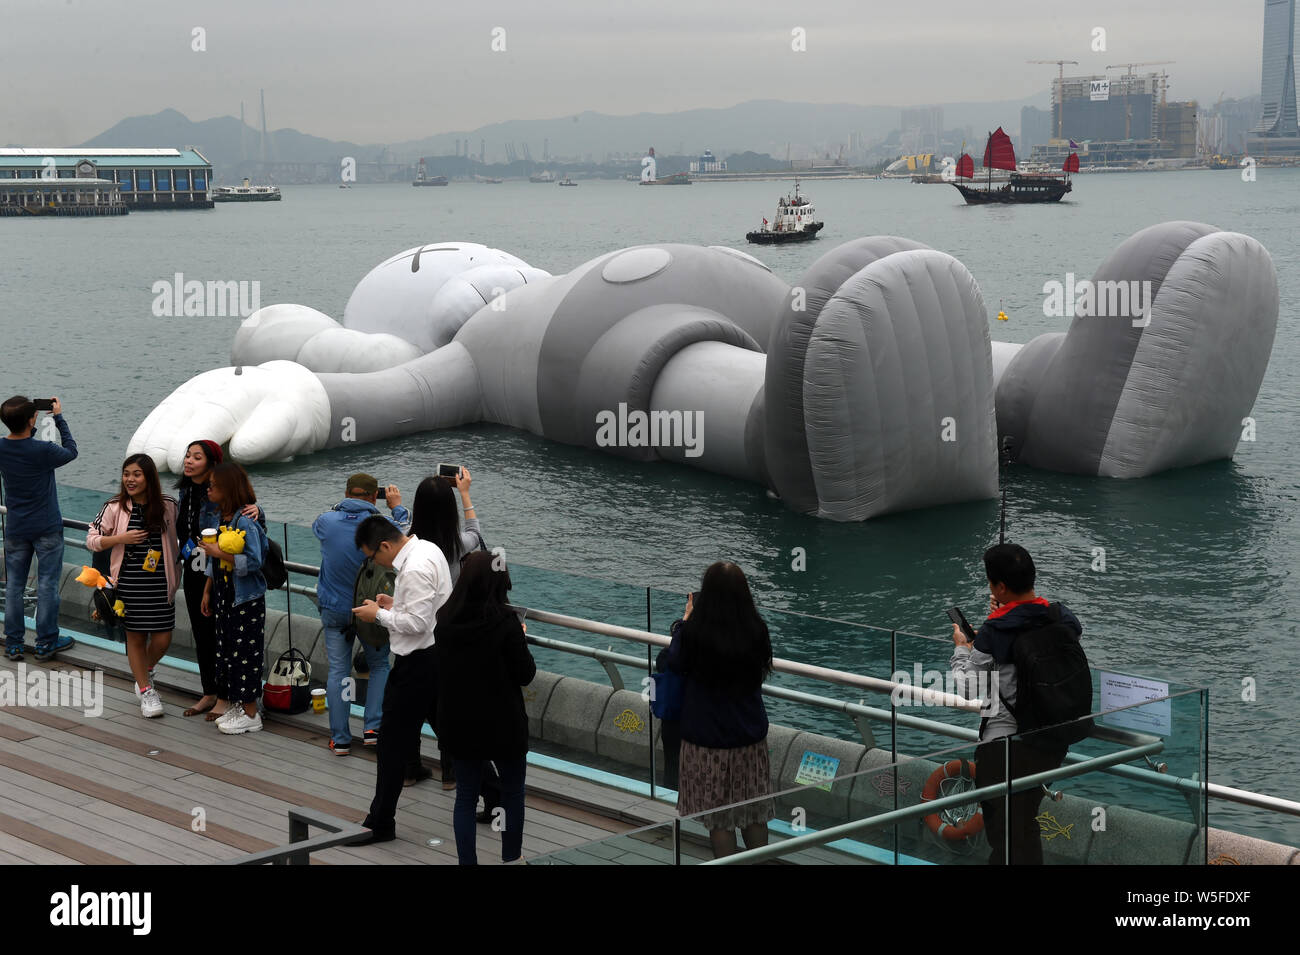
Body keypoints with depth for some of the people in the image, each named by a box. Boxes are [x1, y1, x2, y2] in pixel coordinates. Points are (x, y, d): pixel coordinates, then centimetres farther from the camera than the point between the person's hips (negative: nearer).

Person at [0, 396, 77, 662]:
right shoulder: (43, 451, -23)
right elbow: (70, 451, -2)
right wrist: (59, 418, 2)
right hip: (47, 528, -4)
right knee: (47, 584, 6)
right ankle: (46, 643, 13)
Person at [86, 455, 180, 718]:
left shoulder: (168, 506, -1)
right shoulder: (115, 508, -4)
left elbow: (176, 538, 13)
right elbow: (91, 540, -1)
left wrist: (176, 576, 7)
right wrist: (121, 538, -14)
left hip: (161, 584, 1)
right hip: (129, 583, -1)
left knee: (162, 639, 0)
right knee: (136, 636, 5)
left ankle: (145, 672, 33)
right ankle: (146, 691, 19)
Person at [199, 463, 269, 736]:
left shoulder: (245, 521, -19)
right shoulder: (217, 517, 8)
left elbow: (253, 561, -25)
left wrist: (220, 552, -23)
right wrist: (207, 592, 19)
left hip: (246, 600, -9)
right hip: (224, 596, 9)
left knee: (245, 652, -3)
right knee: (226, 650, 14)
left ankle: (250, 715, 6)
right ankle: (235, 706, 25)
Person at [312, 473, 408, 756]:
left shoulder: (327, 522, -11)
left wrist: (344, 503, 19)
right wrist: (397, 506, 17)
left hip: (334, 609, 1)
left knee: (338, 671, 7)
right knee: (379, 666, 17)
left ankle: (340, 739, 8)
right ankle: (372, 728, 8)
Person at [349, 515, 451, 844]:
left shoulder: (415, 570, -23)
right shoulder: (428, 549, 9)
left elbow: (417, 622, -26)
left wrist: (380, 615, -13)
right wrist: (396, 604, 8)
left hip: (419, 663, -10)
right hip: (441, 654, 10)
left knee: (393, 742, -3)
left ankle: (380, 824, 2)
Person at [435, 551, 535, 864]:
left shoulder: (445, 619, -5)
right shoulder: (504, 622, -20)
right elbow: (525, 674, -12)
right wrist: (519, 640, 4)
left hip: (458, 722, 4)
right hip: (502, 723, -4)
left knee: (465, 796, 12)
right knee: (512, 793, 16)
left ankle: (467, 861, 10)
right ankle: (511, 858, 22)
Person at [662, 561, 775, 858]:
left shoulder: (696, 631, -20)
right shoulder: (756, 629, -12)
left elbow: (674, 664, 0)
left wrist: (685, 620, 8)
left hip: (707, 736, -3)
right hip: (750, 734, 3)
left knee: (719, 819, 8)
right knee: (754, 815, 17)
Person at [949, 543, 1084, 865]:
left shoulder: (992, 634, -17)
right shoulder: (1065, 621, -1)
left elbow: (967, 691, -7)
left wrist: (960, 650, 9)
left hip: (1005, 745, -6)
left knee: (1005, 840, 2)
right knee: (1027, 829, 22)